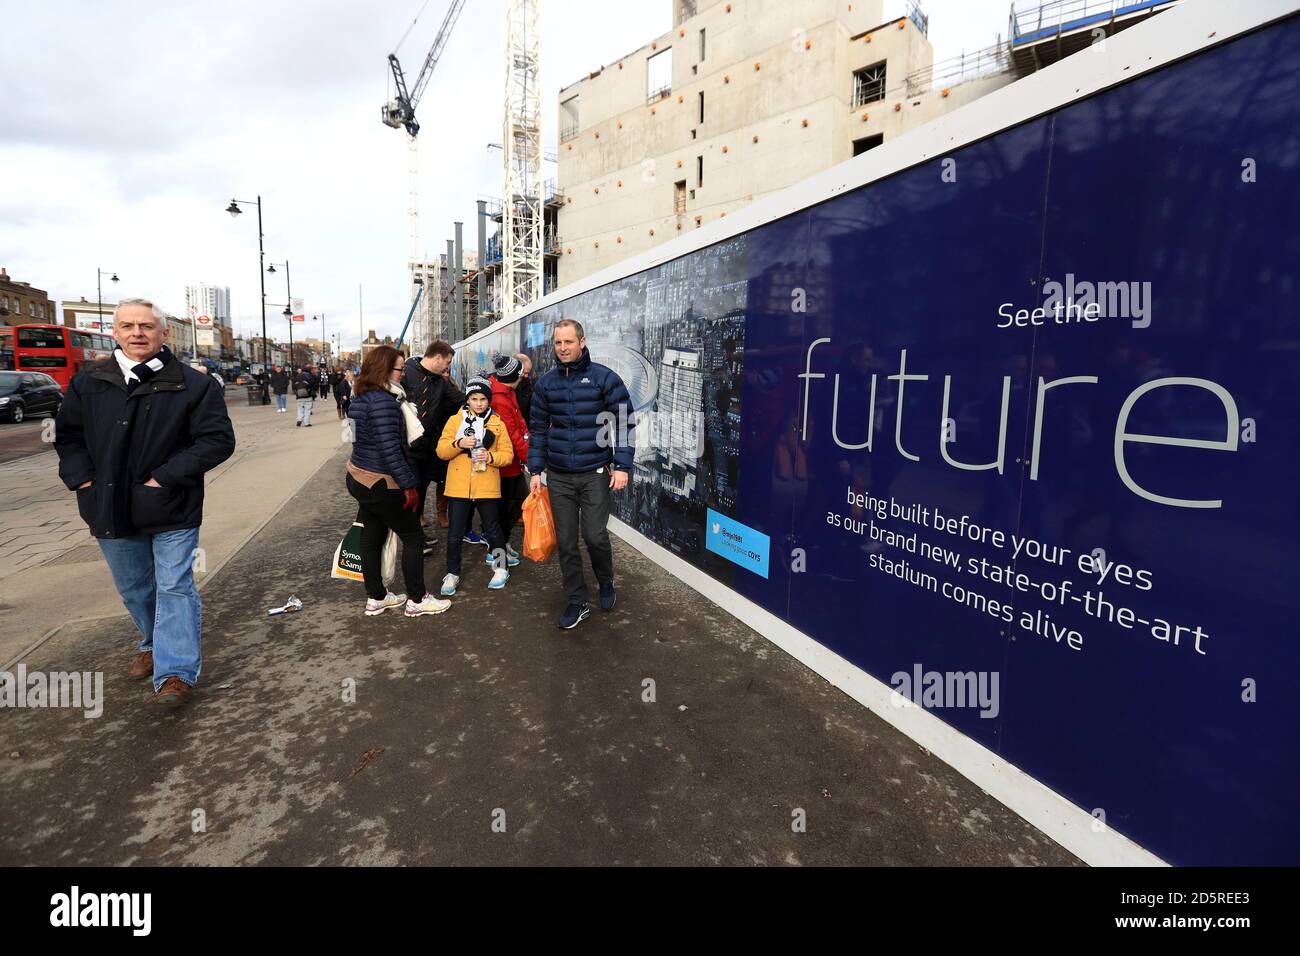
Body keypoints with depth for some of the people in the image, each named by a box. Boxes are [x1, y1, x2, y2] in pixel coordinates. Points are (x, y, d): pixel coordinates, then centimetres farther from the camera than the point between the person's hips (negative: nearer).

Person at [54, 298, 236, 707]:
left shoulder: (192, 384, -11)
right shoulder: (88, 382, 3)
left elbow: (218, 439, -13)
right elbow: (66, 434, 15)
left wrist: (167, 476, -17)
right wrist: (81, 477, -1)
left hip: (171, 509, -5)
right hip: (111, 508, 5)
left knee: (174, 587, -3)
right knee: (134, 589, 20)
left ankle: (175, 672, 1)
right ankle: (153, 644, 42)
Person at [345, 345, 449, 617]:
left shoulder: (359, 397, 8)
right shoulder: (384, 401, -21)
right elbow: (390, 449, -25)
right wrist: (408, 485, -21)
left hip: (360, 479, 9)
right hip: (382, 484, -9)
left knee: (372, 539, 16)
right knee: (413, 539, 3)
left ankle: (376, 598, 27)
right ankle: (417, 600, 12)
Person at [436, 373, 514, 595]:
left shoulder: (497, 424, 3)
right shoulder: (455, 420, 3)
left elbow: (507, 454, 0)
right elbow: (441, 451, 0)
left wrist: (490, 456, -19)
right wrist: (458, 443, -18)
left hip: (487, 487, 0)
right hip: (459, 487, 1)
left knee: (493, 531, 12)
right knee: (455, 534, 7)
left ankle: (501, 569, 30)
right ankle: (452, 574, 22)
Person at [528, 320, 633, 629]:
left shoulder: (604, 378, -4)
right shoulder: (546, 383, 7)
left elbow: (624, 422, -4)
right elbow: (538, 428, 12)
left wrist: (621, 465, -10)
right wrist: (536, 470, 8)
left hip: (594, 474, -3)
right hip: (558, 476, 3)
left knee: (595, 536, -5)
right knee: (565, 542, 5)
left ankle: (606, 583, 26)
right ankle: (577, 603, 19)